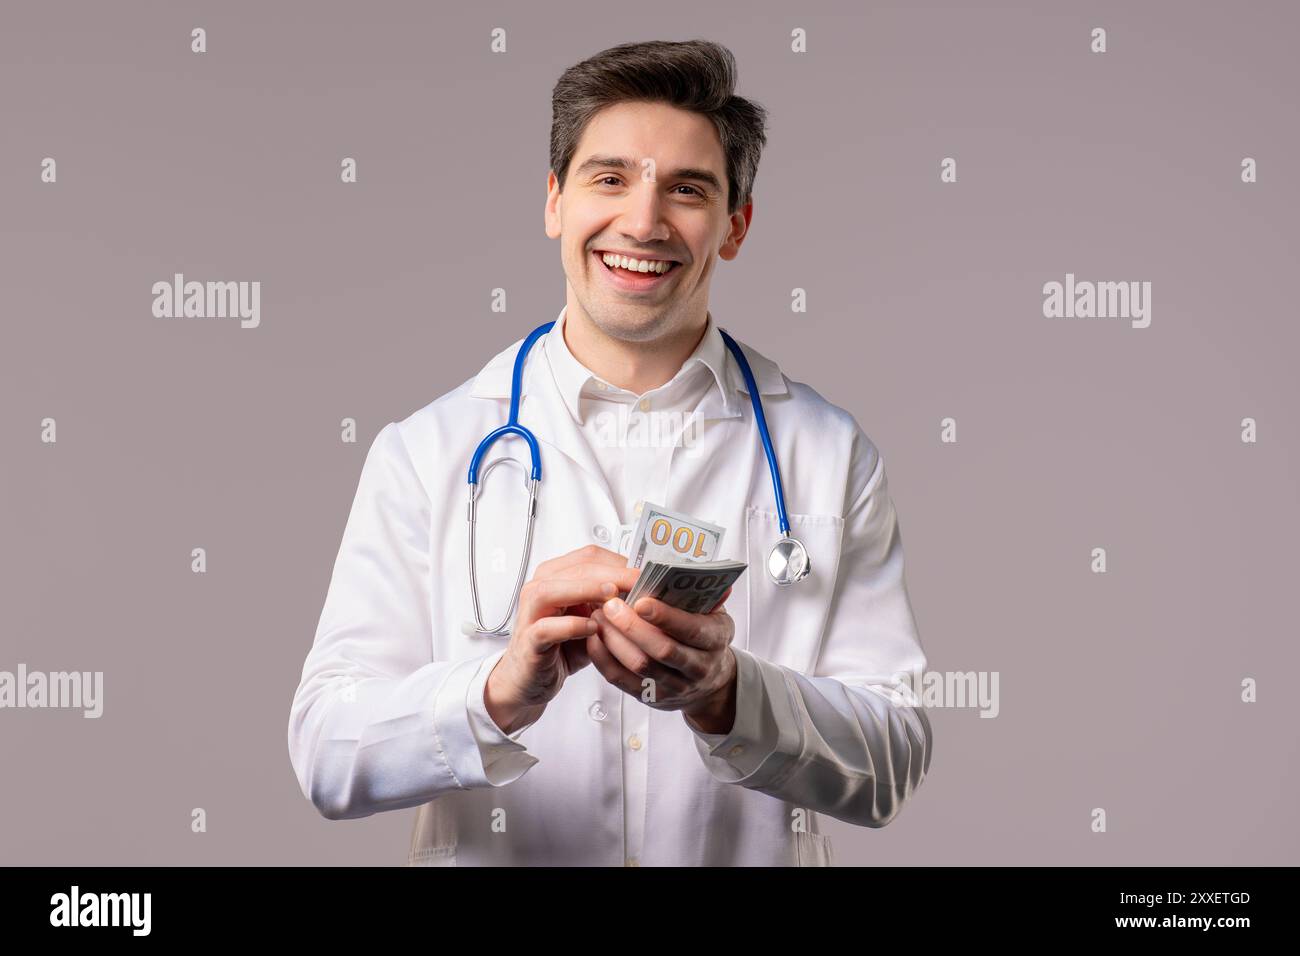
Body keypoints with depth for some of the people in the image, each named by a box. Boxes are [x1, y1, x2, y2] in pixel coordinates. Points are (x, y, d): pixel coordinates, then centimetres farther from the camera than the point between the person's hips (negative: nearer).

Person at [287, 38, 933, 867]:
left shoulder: (830, 456, 3)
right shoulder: (424, 454, 1)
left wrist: (725, 696, -19)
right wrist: (501, 691, -22)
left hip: (755, 857, 0)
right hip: (491, 859, 0)